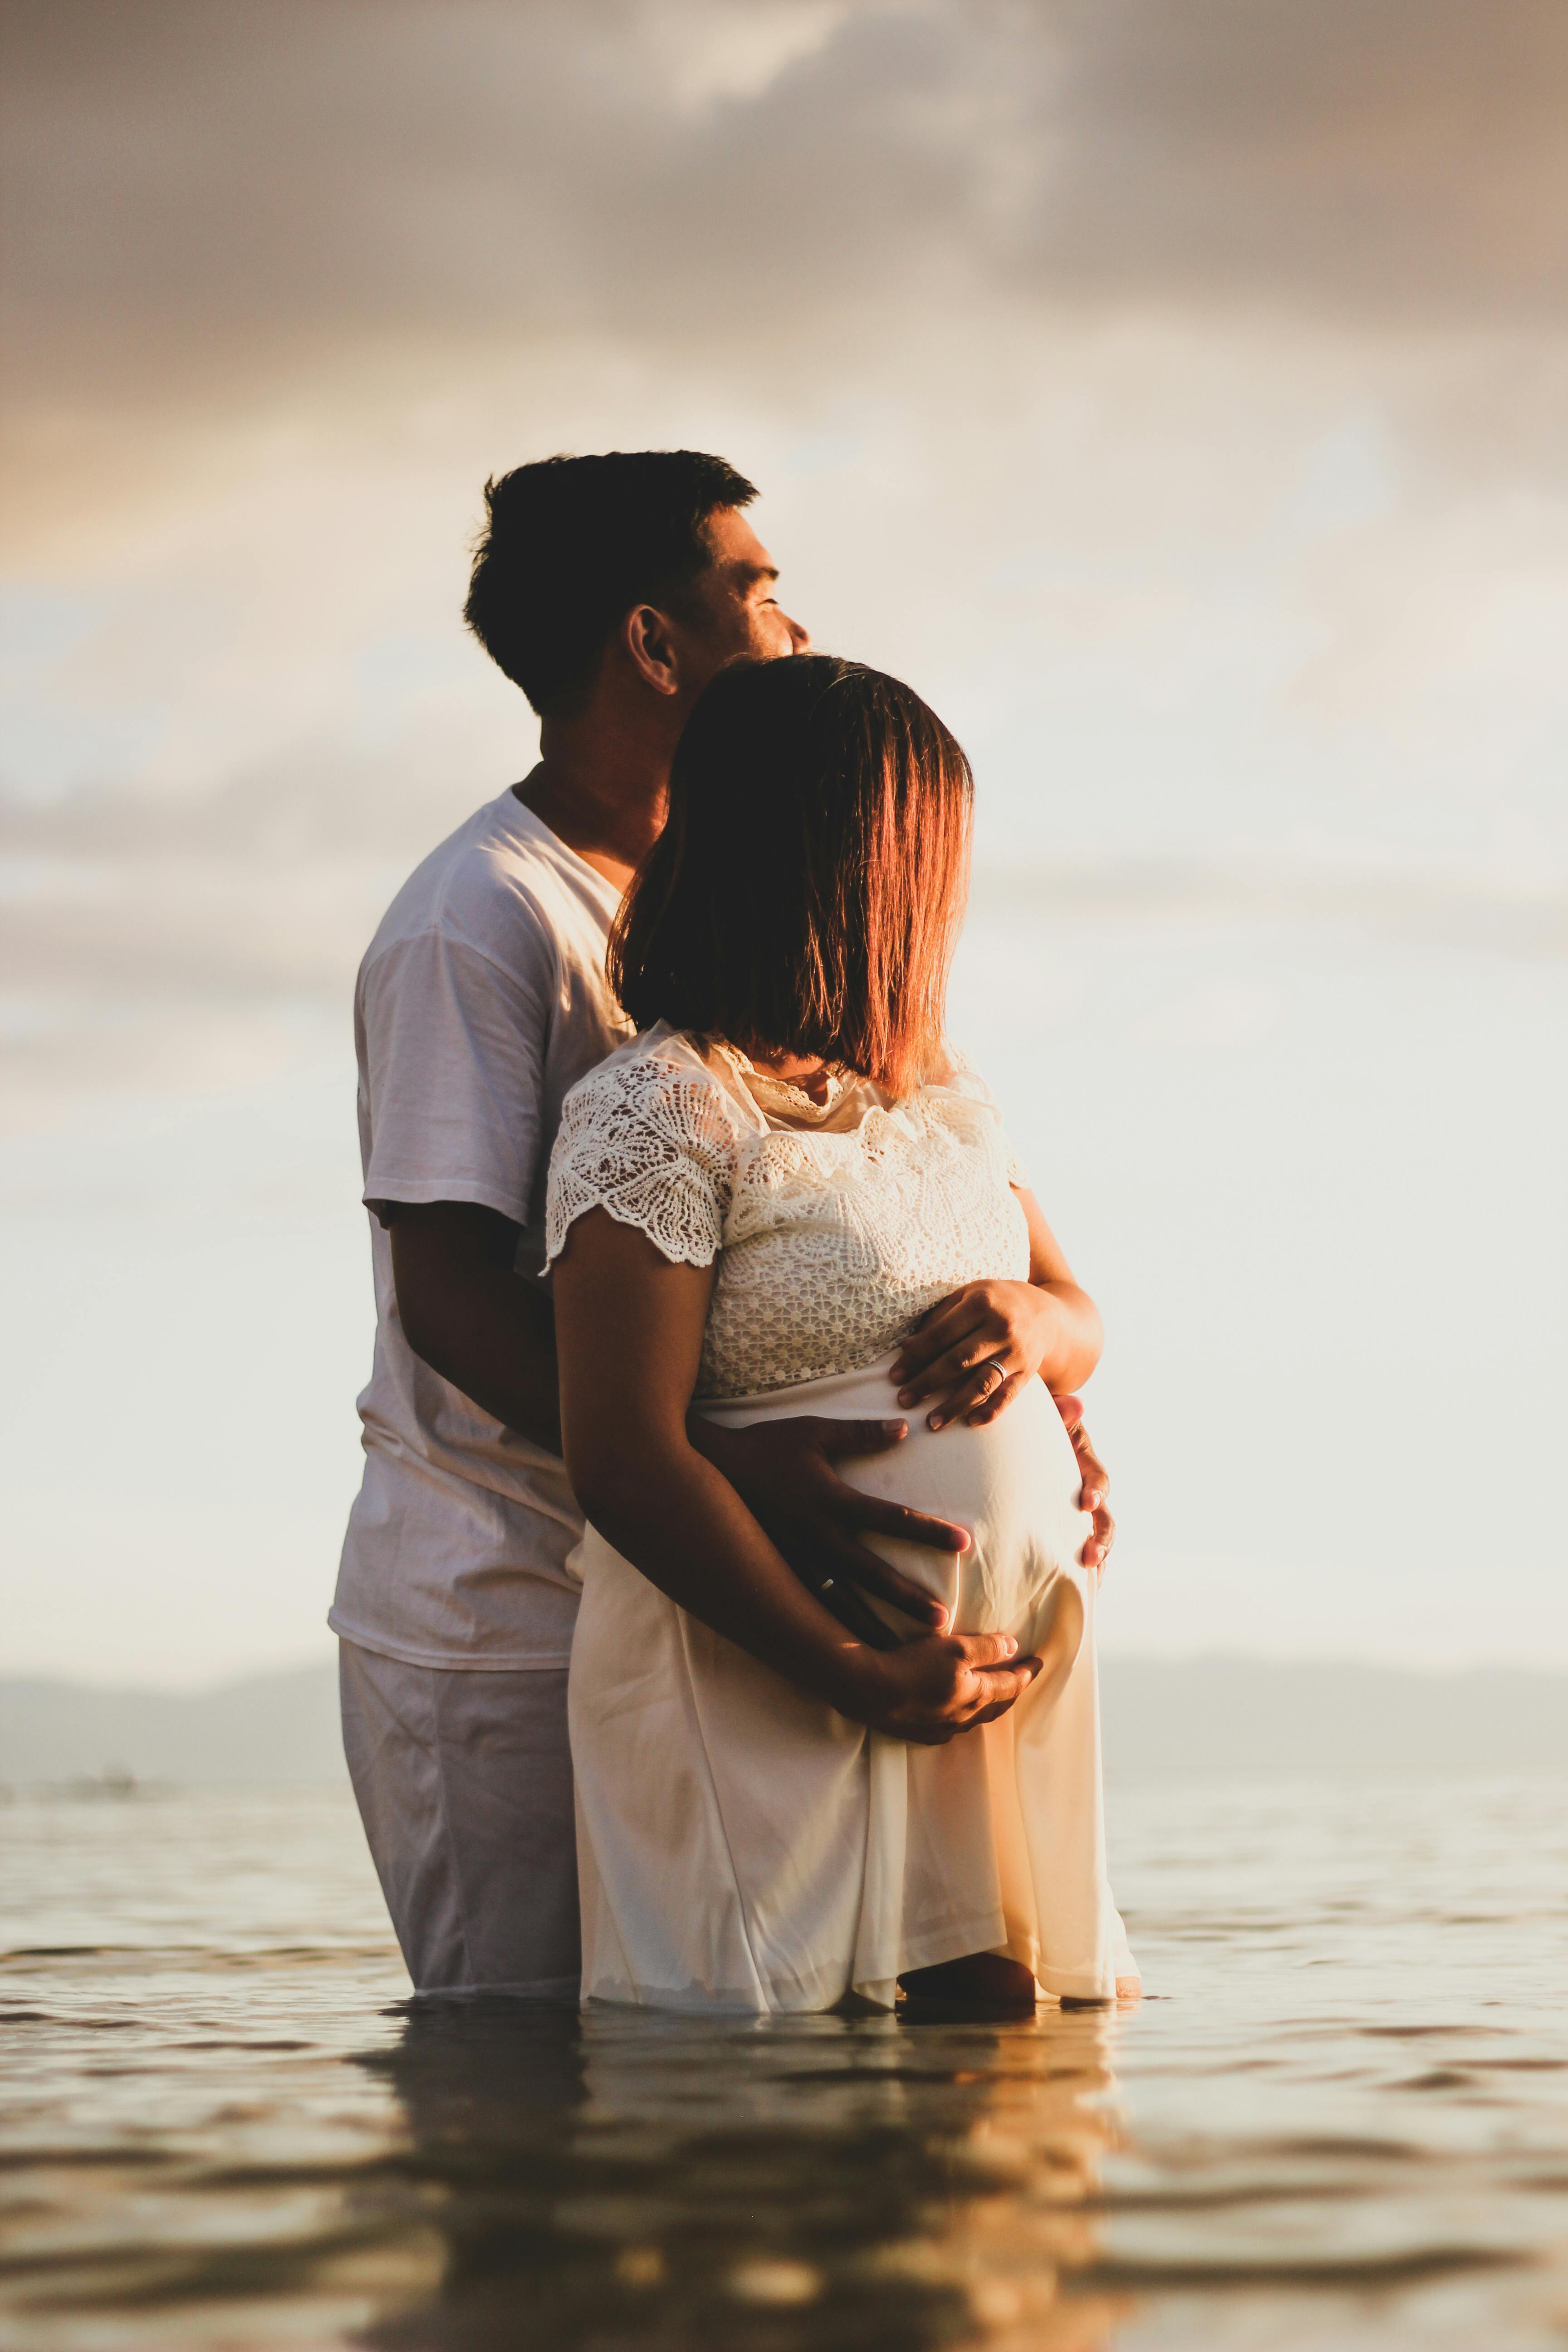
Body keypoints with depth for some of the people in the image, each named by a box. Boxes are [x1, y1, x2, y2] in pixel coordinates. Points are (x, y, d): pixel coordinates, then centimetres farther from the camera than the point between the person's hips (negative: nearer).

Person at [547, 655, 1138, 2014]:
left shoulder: (937, 1090, 18)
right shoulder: (660, 1108, -10)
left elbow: (1083, 1327, 21)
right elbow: (624, 1464, -17)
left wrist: (1030, 1322, -5)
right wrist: (866, 1681, -21)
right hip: (784, 1722, -8)